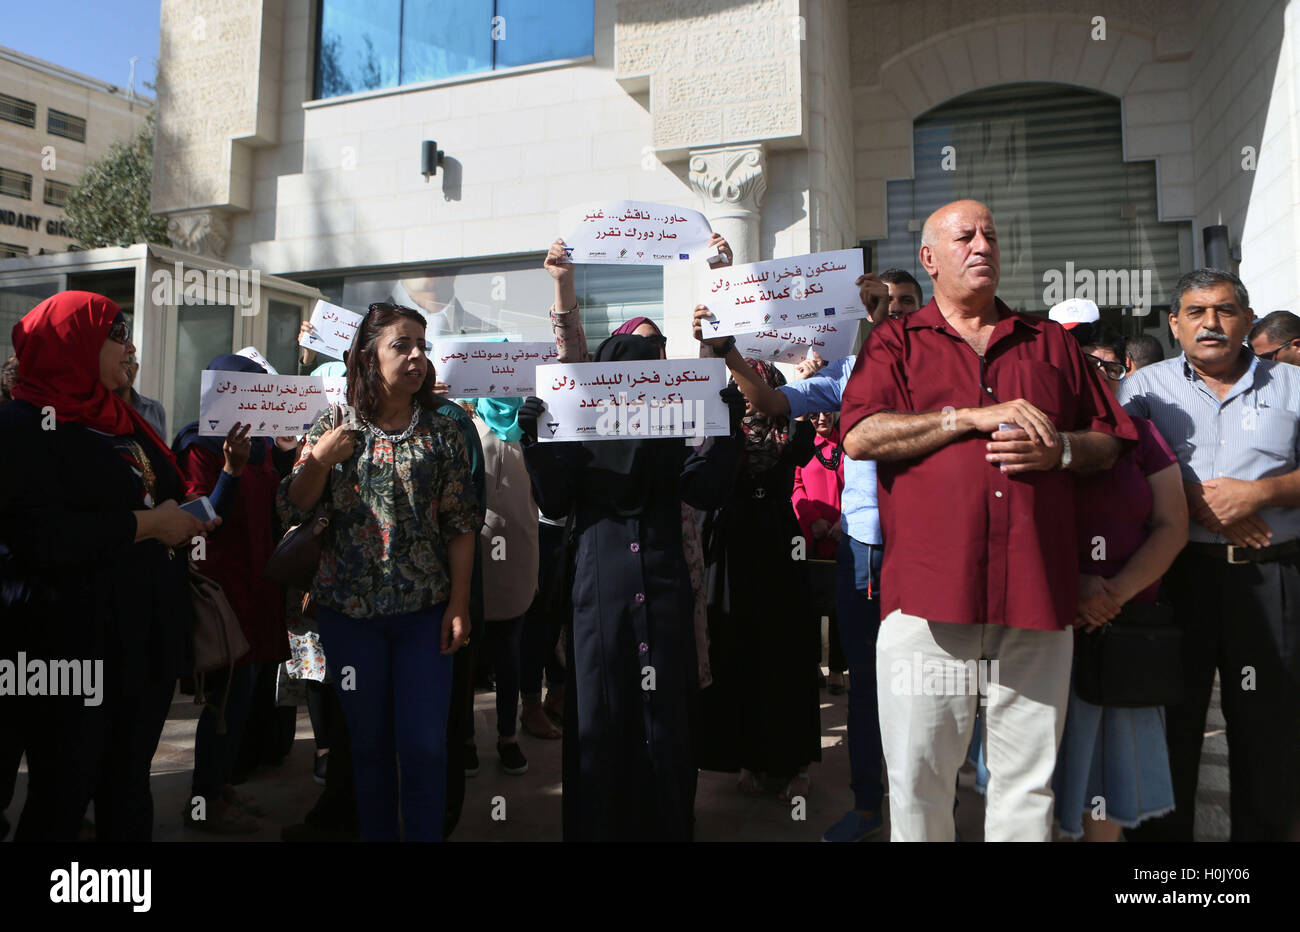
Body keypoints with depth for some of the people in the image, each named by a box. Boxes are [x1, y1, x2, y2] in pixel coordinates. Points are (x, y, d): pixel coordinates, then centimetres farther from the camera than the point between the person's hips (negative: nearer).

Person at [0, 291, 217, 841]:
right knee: (60, 801, 5)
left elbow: (159, 497, 27)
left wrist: (183, 521, 6)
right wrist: (146, 524, -17)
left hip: (147, 637, 8)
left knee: (129, 793, 17)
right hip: (74, 647, -8)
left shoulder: (125, 422, 17)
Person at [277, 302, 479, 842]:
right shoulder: (332, 427, 4)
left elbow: (461, 525, 1)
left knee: (425, 743, 0)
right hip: (349, 608, 1)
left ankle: (426, 835, 17)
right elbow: (292, 509, 2)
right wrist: (321, 458, -14)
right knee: (368, 741, 11)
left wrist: (459, 604, -5)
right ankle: (375, 833, 28)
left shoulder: (442, 433, 2)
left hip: (424, 610, 0)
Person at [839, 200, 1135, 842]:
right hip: (928, 595, -2)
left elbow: (1110, 442, 20)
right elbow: (859, 436, -7)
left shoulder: (1051, 343, 19)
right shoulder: (895, 343, 10)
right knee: (917, 778, 6)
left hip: (1037, 595, 3)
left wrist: (1058, 450, -3)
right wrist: (973, 415, -10)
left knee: (1028, 778, 12)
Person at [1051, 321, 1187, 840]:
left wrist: (1118, 592, -11)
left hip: (1127, 626, 3)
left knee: (1110, 757, 12)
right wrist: (1071, 586, -17)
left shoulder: (1138, 435, 10)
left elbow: (1173, 526, 4)